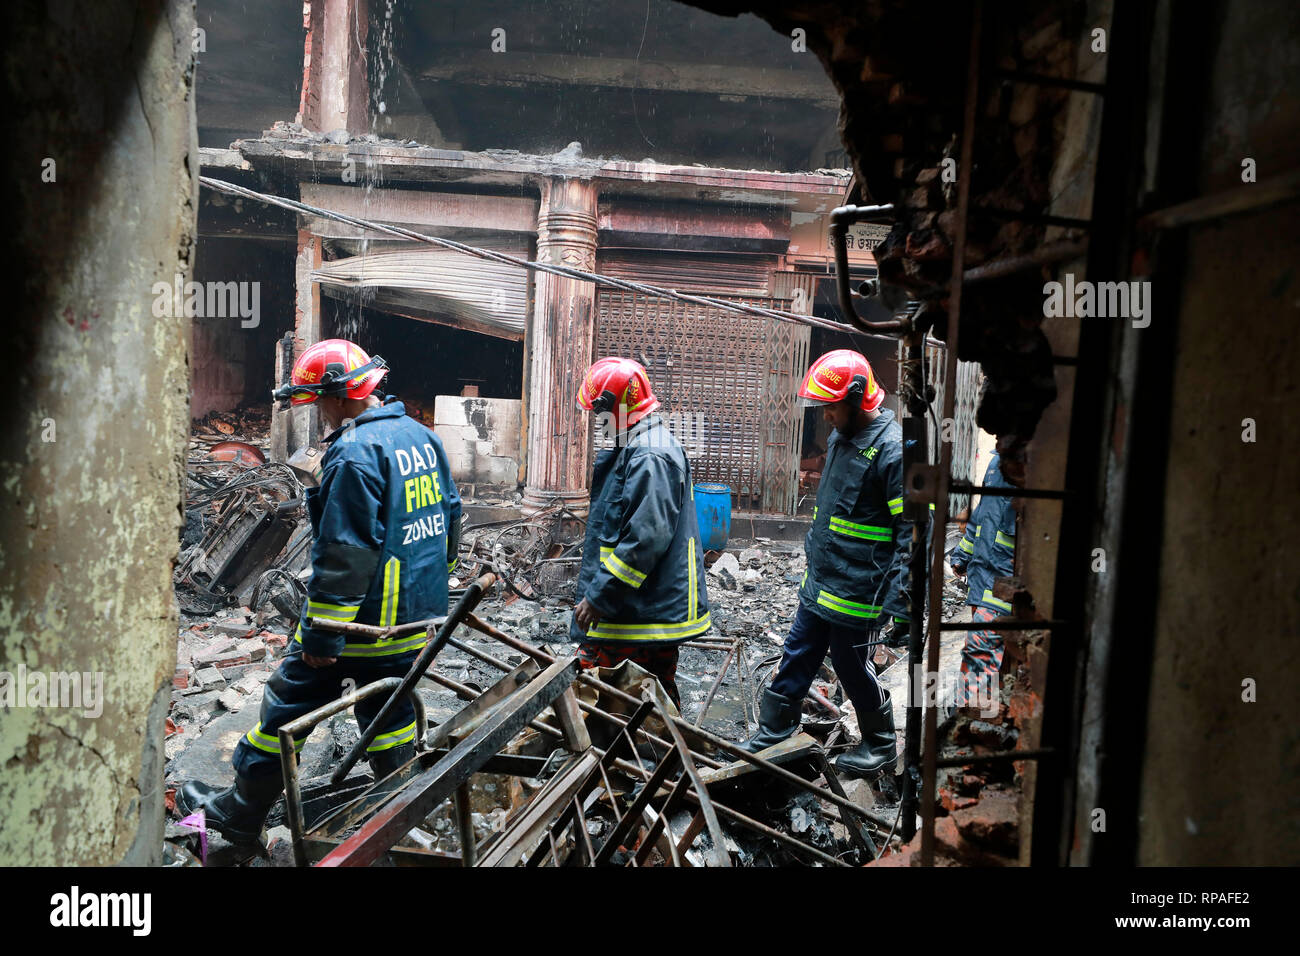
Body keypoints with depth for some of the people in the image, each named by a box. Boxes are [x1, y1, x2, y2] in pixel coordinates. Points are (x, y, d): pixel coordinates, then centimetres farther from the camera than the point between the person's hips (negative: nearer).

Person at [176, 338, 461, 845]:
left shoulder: (354, 453, -21)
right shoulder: (423, 436, 7)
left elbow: (344, 554, -24)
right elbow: (449, 516, 16)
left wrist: (321, 636, -17)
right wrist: (432, 582, 25)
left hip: (364, 622, -8)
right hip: (418, 615, 8)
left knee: (289, 705, 10)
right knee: (390, 712, 18)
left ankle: (242, 811, 26)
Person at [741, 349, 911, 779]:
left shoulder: (894, 450, -20)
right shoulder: (840, 438, 8)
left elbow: (913, 532, -21)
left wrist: (901, 605, -22)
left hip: (855, 594, -8)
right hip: (817, 583, 8)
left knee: (853, 668, 8)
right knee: (796, 659, 16)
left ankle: (880, 747, 31)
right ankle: (770, 735, 31)